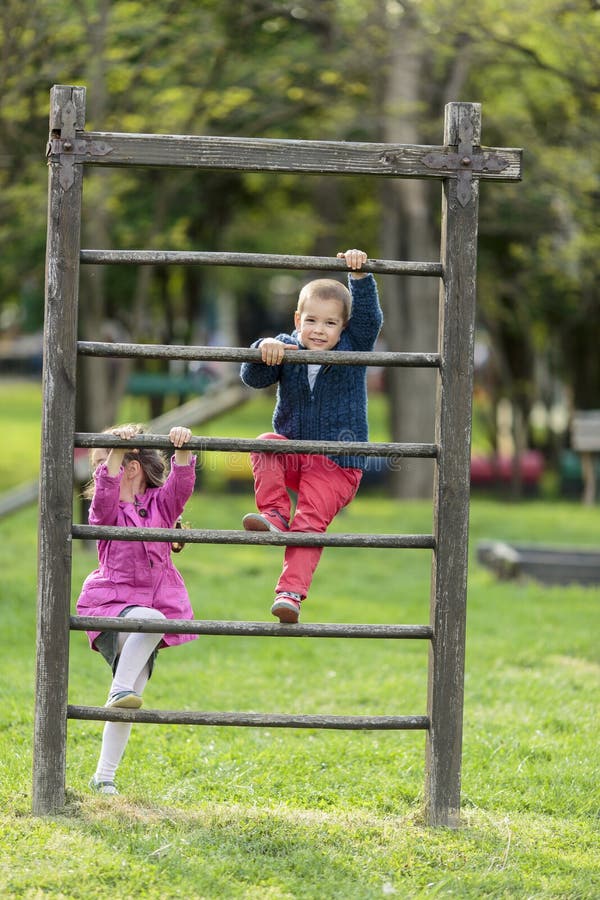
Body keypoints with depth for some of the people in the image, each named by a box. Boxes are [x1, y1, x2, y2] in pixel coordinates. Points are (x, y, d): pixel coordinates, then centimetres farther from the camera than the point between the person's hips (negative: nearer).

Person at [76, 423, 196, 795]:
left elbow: (181, 485, -10)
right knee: (149, 620, -39)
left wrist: (182, 450, -26)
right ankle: (119, 691, -32)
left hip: (154, 604, 3)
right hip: (110, 607, -3)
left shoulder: (161, 504, 10)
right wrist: (116, 452, -31)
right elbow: (106, 494, -20)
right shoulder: (106, 509, 3)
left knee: (130, 701, 0)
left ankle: (105, 776, 8)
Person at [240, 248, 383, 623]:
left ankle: (291, 591, -23)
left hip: (336, 465, -3)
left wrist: (360, 275, -27)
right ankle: (275, 514, -23)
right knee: (266, 445, -29)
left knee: (310, 523, -18)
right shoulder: (286, 350, 0)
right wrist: (264, 351, -33)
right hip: (292, 454, 3)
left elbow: (369, 318, -18)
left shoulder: (354, 348, -1)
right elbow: (253, 378, -13)